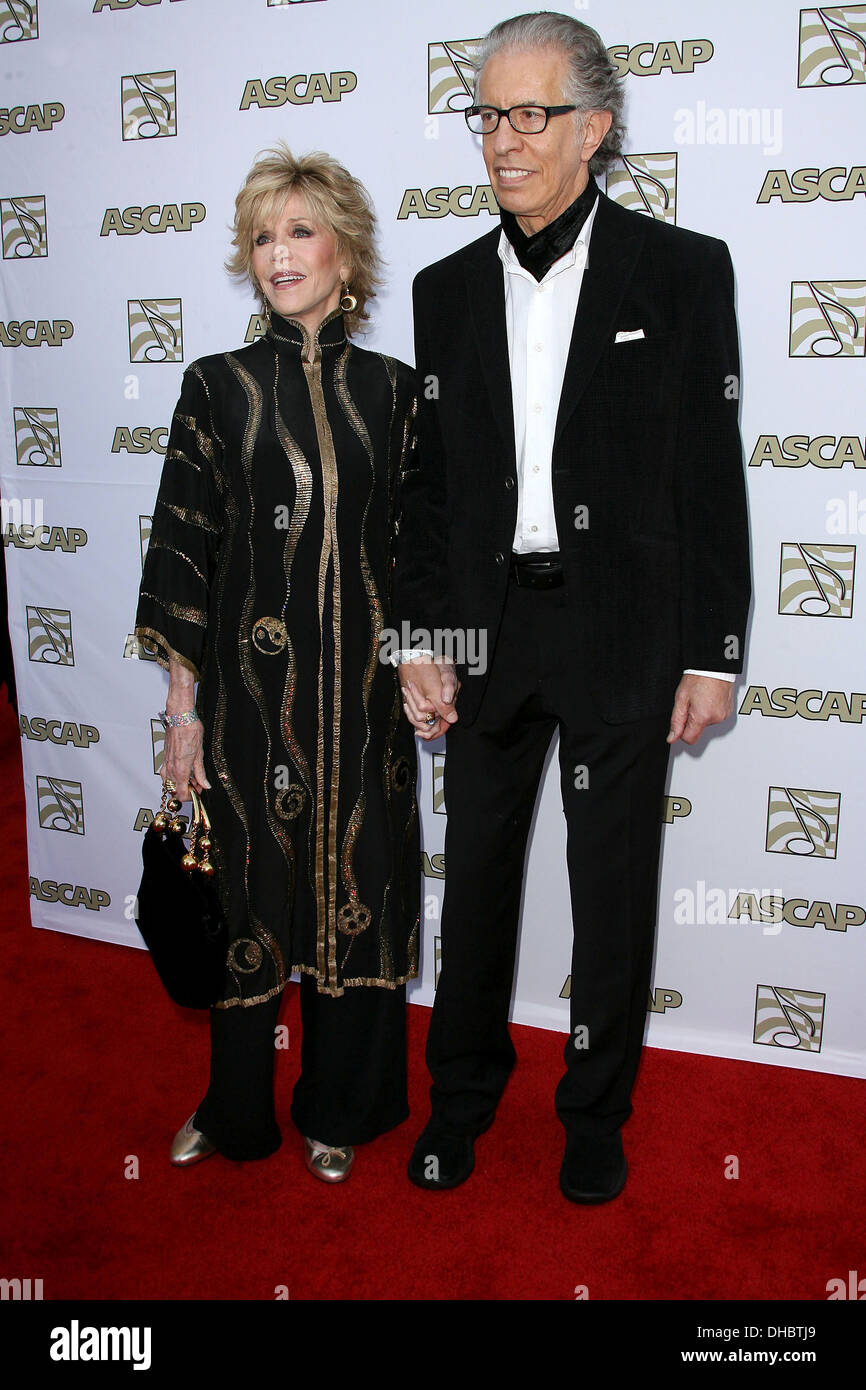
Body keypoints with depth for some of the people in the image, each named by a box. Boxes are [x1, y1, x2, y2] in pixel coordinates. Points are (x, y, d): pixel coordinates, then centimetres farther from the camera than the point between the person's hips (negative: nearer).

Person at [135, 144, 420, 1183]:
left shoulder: (391, 390, 6)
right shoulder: (218, 386, 1)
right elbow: (183, 548, -1)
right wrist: (183, 708, -4)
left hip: (366, 685, 1)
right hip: (251, 681, -1)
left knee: (356, 882, 9)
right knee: (249, 884, 8)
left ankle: (337, 1108, 30)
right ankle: (236, 1108, 30)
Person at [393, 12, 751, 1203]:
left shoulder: (683, 271, -2)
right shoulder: (448, 289, 8)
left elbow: (714, 477, -3)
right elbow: (430, 480, 8)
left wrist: (714, 653, -6)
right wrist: (421, 638, 2)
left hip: (624, 637, -2)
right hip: (489, 629, 3)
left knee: (614, 890, 9)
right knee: (477, 876, 13)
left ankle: (596, 1115, 30)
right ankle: (463, 1097, 34)